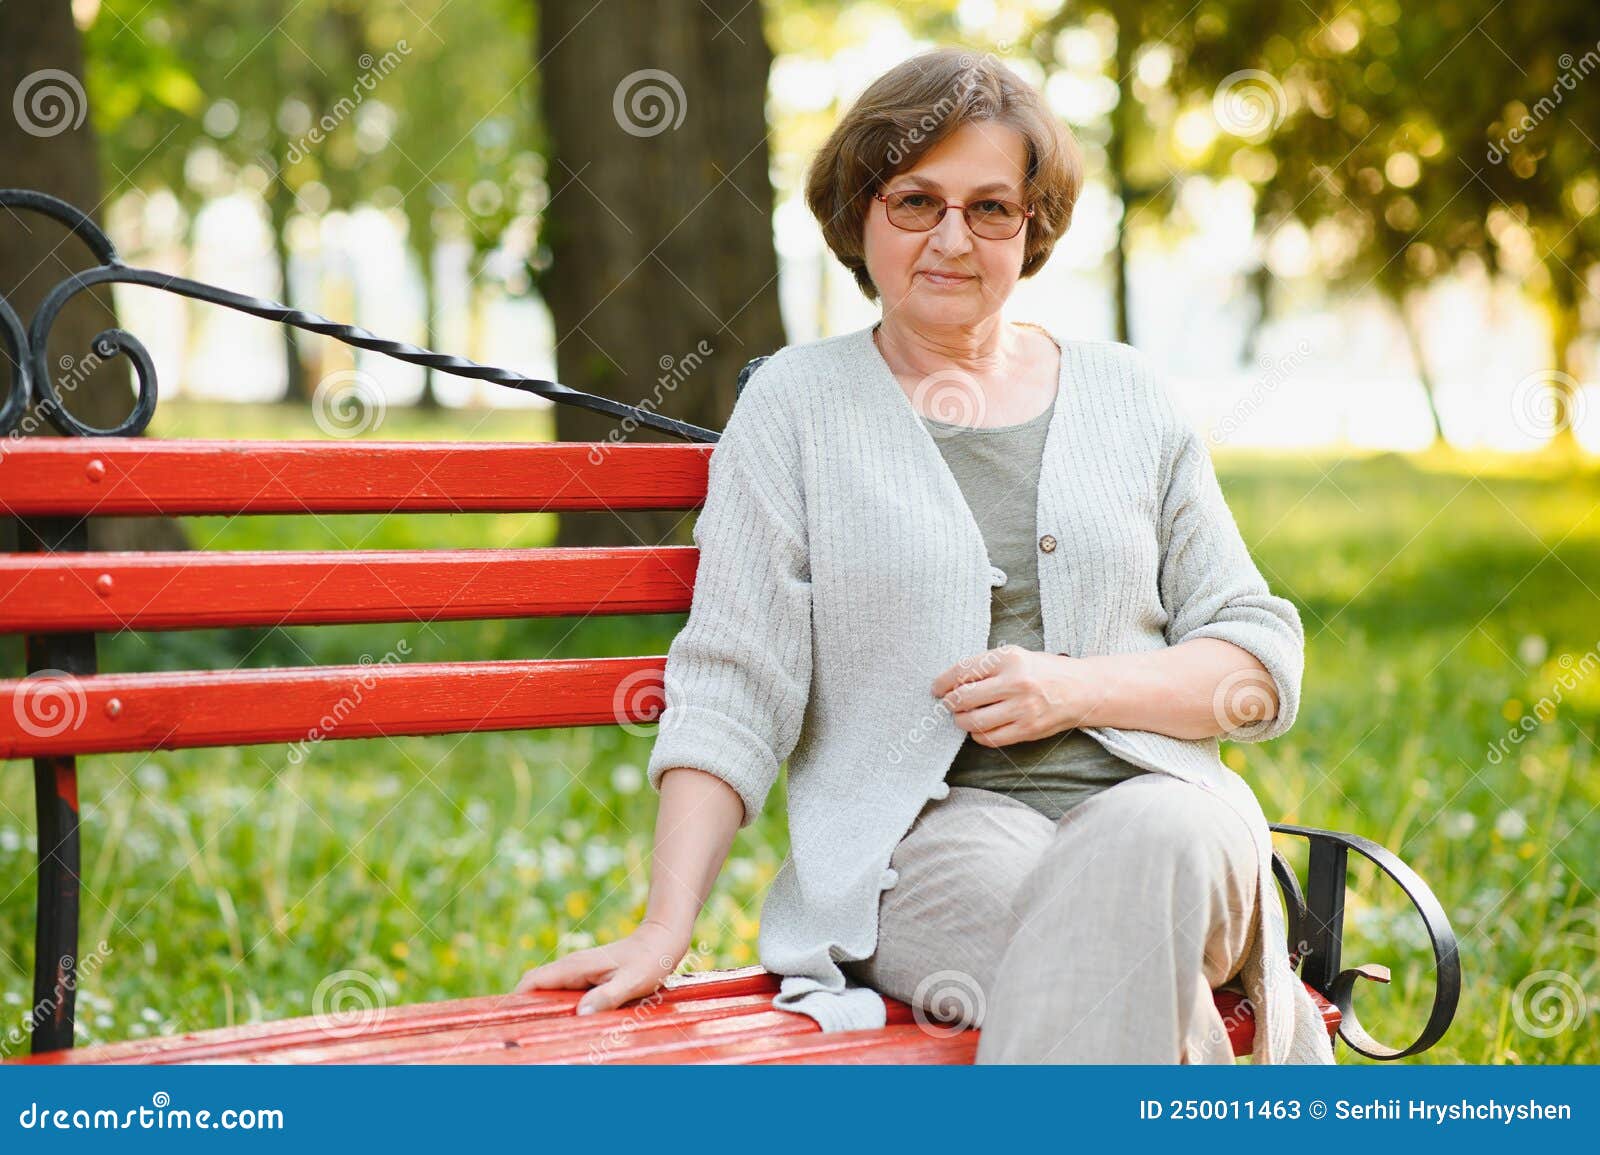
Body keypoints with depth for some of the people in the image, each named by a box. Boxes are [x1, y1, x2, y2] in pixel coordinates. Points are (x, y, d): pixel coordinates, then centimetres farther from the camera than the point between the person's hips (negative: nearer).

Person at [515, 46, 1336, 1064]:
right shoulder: (797, 402, 10)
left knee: (1152, 845, -35)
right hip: (925, 835, -2)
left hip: (1149, 799, 3)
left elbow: (1264, 660, 13)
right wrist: (665, 927, -9)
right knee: (1118, 938, -36)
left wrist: (1077, 688, -5)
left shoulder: (1125, 395, 16)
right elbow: (730, 688, 2)